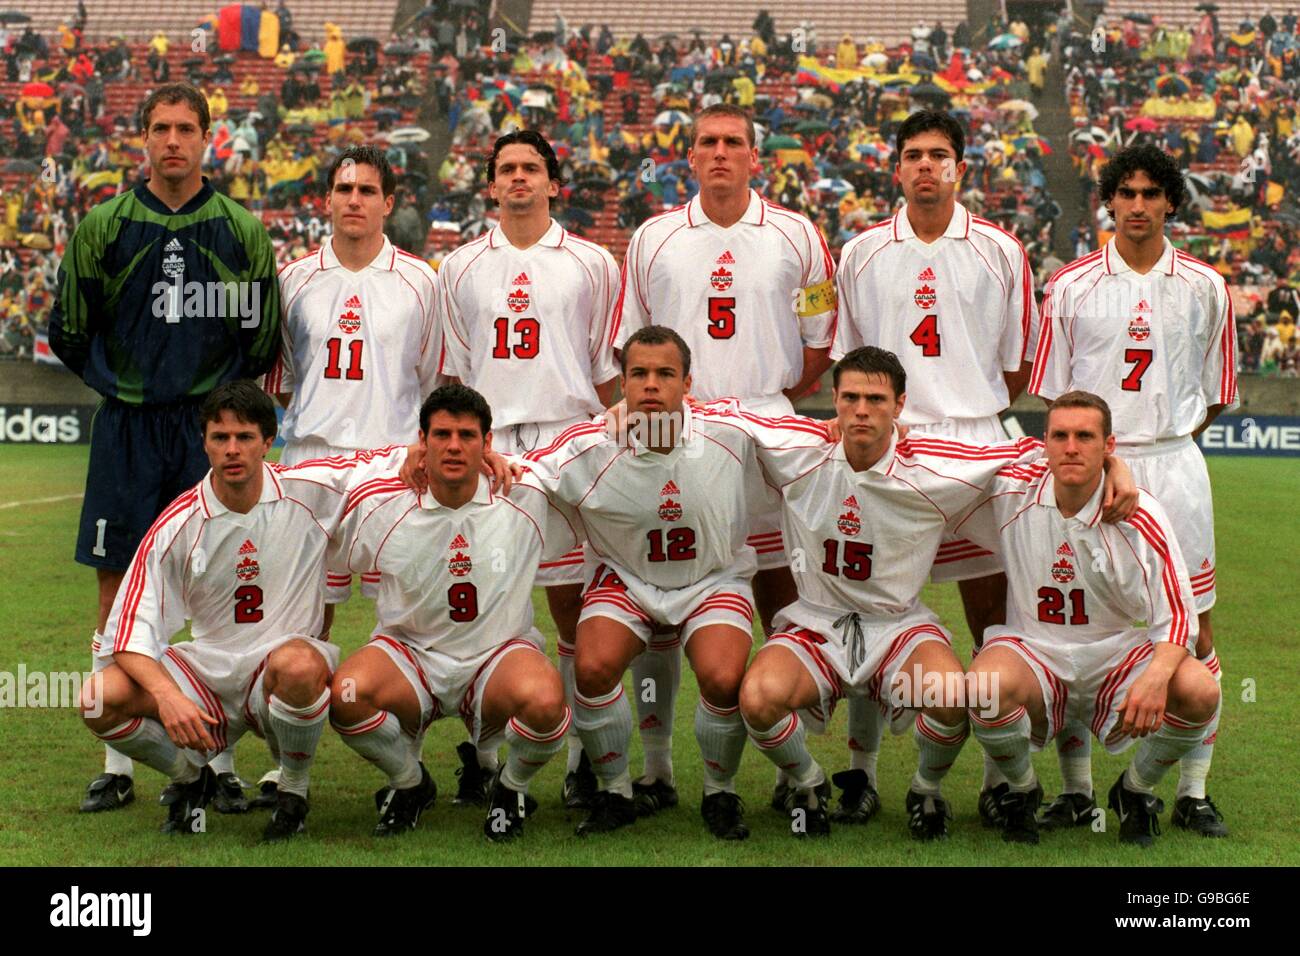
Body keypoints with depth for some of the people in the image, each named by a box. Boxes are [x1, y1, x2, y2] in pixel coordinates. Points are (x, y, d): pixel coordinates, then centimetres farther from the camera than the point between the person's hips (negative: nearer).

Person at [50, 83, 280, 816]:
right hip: (127, 430, 0)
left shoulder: (243, 232, 4)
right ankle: (118, 765, 9)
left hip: (212, 428, 0)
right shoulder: (103, 227, 4)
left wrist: (215, 391, 3)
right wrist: (125, 383, 3)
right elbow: (70, 333, 8)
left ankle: (221, 761, 9)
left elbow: (263, 343, 9)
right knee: (119, 590, 1)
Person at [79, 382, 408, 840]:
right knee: (101, 698, -24)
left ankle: (294, 787, -7)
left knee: (296, 665, -39)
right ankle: (190, 777, 8)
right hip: (207, 671, 2)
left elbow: (400, 459, 3)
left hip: (281, 678, -2)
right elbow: (130, 631, -10)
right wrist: (167, 695, -28)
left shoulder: (309, 491, -6)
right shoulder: (177, 525, -7)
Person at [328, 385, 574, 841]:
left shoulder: (528, 499, -6)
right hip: (410, 652, 1)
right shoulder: (380, 505, -6)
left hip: (499, 652, -1)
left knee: (544, 700, -36)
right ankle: (410, 784, 3)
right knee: (347, 692, -32)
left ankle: (511, 787, 3)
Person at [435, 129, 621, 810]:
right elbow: (453, 370, 17)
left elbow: (608, 369, 10)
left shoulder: (590, 264, 9)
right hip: (486, 446, 2)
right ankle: (485, 752, 8)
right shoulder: (461, 268, 14)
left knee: (573, 601, -2)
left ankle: (582, 757, 4)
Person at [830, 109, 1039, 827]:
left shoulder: (1000, 251, 6)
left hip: (978, 445, 0)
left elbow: (1018, 364, 12)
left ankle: (1000, 776, 9)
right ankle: (860, 770, 11)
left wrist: (971, 410, 9)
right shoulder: (861, 254, 9)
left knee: (994, 615, 0)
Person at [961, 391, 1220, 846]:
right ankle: (1021, 790, -1)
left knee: (1200, 691, -27)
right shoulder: (1010, 490, -8)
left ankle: (1135, 791, 6)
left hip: (1115, 653, 1)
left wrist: (1157, 676, -30)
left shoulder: (1139, 515, -11)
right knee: (988, 684, -36)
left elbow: (1178, 616, -11)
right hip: (1032, 649, 0)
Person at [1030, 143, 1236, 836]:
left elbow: (1217, 393, 12)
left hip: (1173, 469, 1)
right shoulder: (1072, 286, 3)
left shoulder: (1203, 287, 6)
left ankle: (1193, 793, 8)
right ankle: (1076, 790, 10)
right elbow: (1048, 390, 6)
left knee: (1193, 629, 0)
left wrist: (1167, 437, 4)